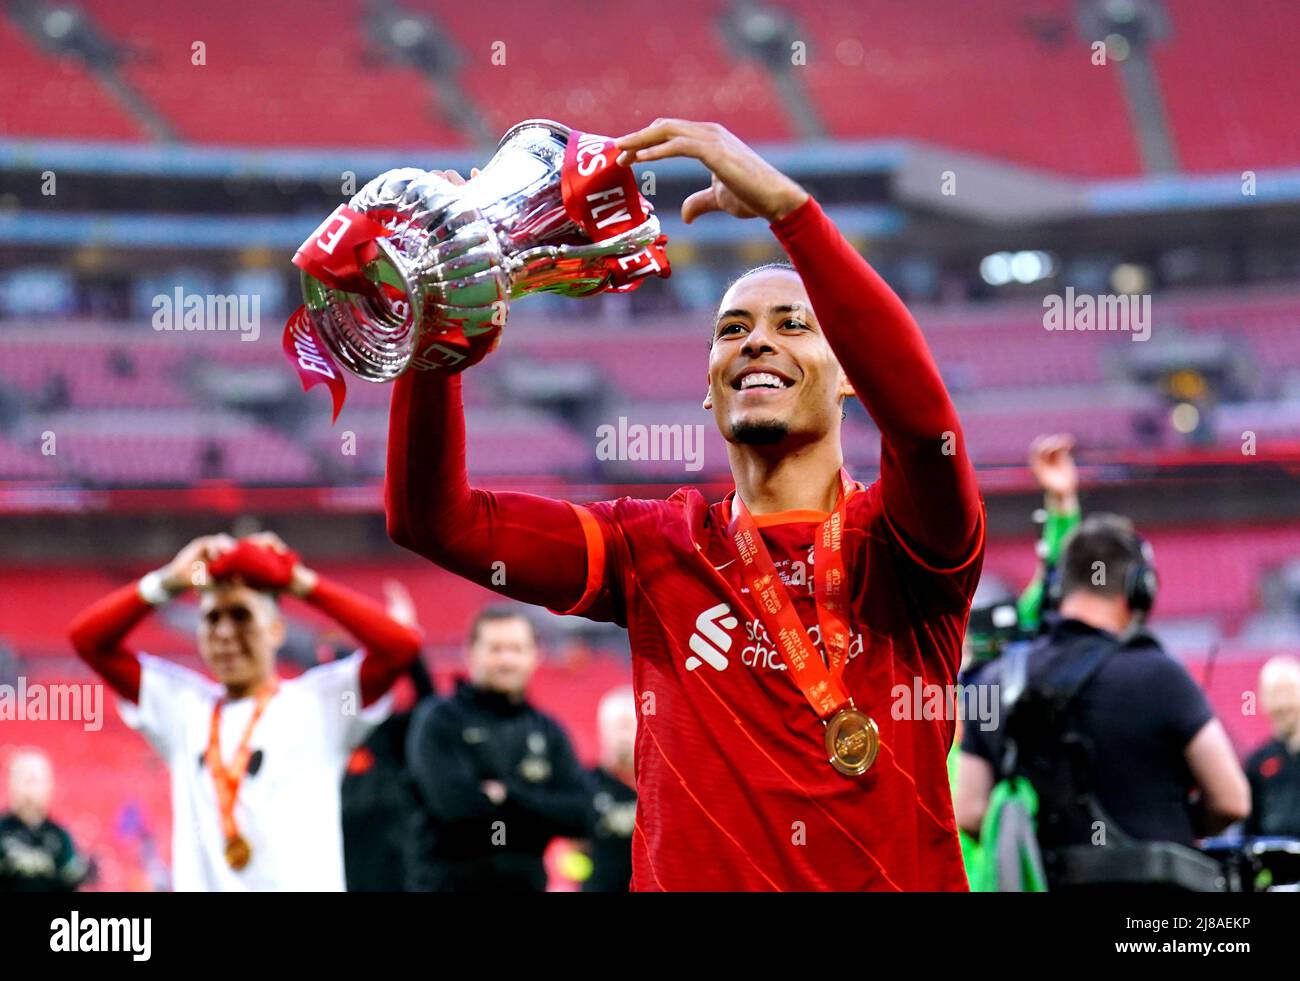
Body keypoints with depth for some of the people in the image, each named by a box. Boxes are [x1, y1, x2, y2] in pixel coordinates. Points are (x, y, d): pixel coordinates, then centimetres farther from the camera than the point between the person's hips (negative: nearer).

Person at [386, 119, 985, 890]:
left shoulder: (898, 539, 4)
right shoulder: (657, 548, 13)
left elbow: (920, 410, -16)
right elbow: (436, 519, 7)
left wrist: (785, 204, -20)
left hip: (895, 878, -1)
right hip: (691, 877, 1)